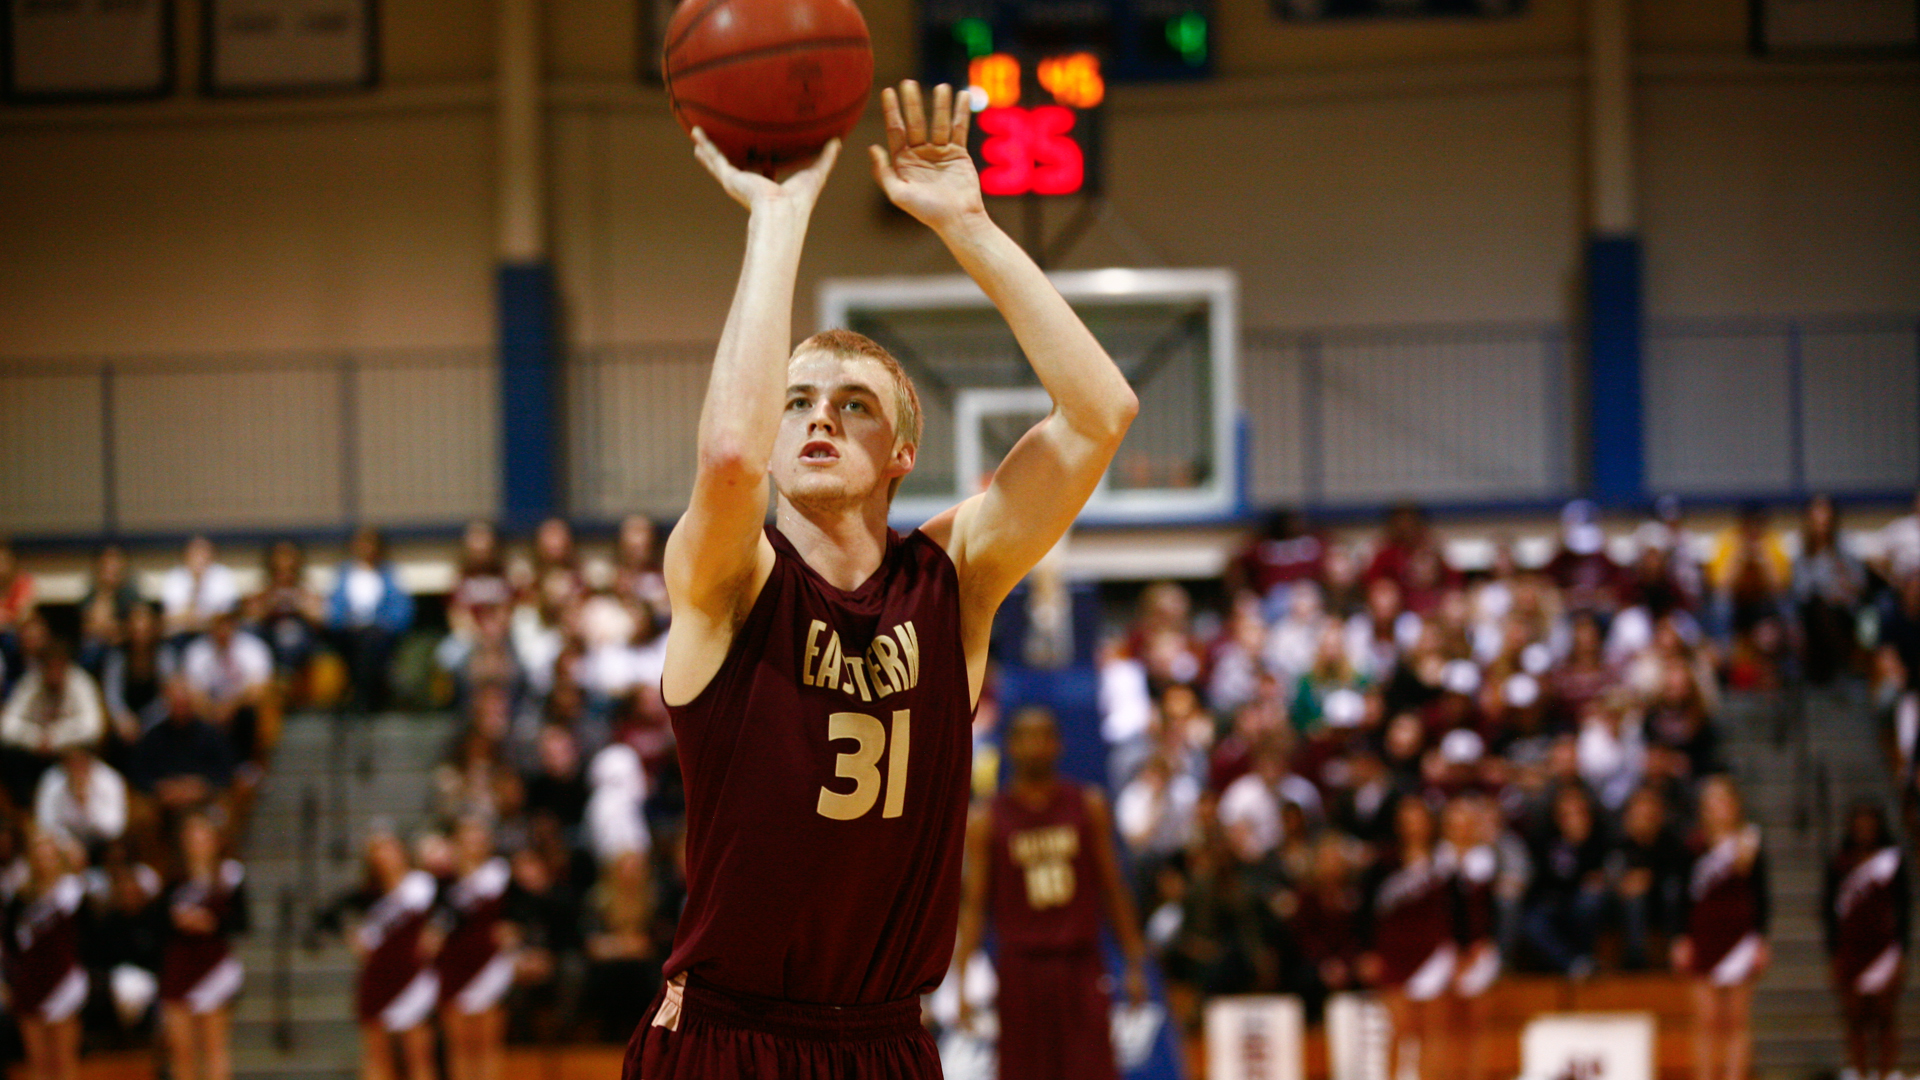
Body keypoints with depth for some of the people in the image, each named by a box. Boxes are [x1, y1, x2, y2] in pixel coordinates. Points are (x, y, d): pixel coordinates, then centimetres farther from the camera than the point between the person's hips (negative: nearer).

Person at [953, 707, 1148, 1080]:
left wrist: (1135, 964, 4)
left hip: (1081, 967, 1)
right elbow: (973, 905, 2)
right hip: (1021, 970, -1)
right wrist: (963, 980, -7)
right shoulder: (986, 822, 3)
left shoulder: (1088, 807, 8)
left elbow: (1112, 890, 9)